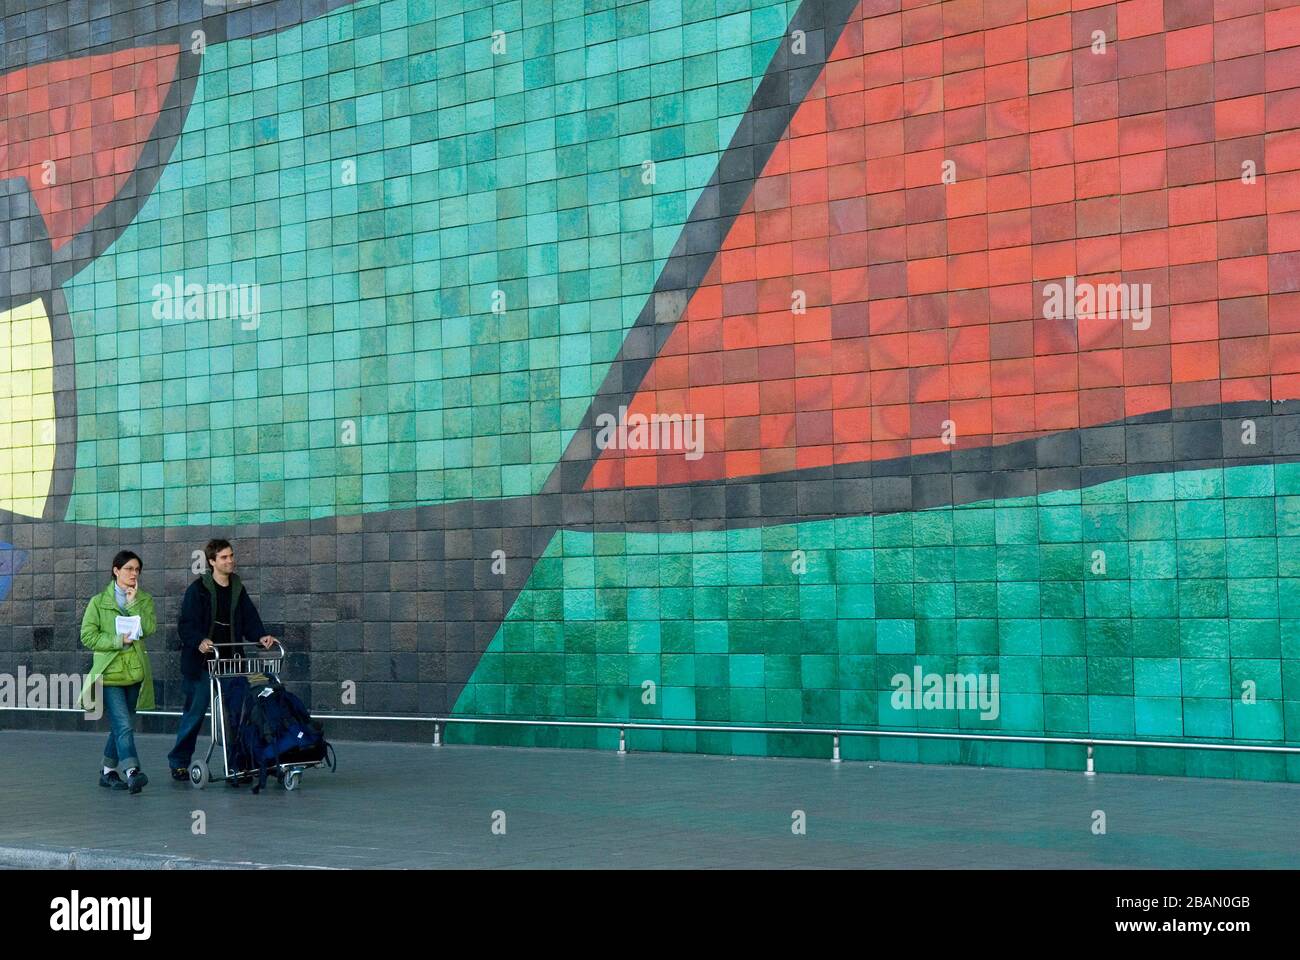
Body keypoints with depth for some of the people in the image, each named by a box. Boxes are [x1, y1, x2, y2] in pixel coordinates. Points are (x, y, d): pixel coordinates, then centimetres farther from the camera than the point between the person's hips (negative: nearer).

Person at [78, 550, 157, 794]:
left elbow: (149, 628, -6)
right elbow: (87, 636, -3)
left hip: (135, 672, 4)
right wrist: (118, 640, -13)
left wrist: (133, 603, -9)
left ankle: (108, 772, 23)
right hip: (109, 672, -4)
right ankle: (132, 772, -25)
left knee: (121, 726, 11)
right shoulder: (98, 602, 4)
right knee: (124, 726, -16)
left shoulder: (144, 600, 11)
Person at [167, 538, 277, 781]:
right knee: (194, 713, 0)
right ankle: (178, 762, 12)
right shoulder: (198, 590, -5)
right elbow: (186, 625, -11)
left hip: (230, 662, 5)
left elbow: (249, 620, 10)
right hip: (201, 662, -5)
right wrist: (200, 641, -30)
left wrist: (261, 636, -10)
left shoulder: (238, 590, 11)